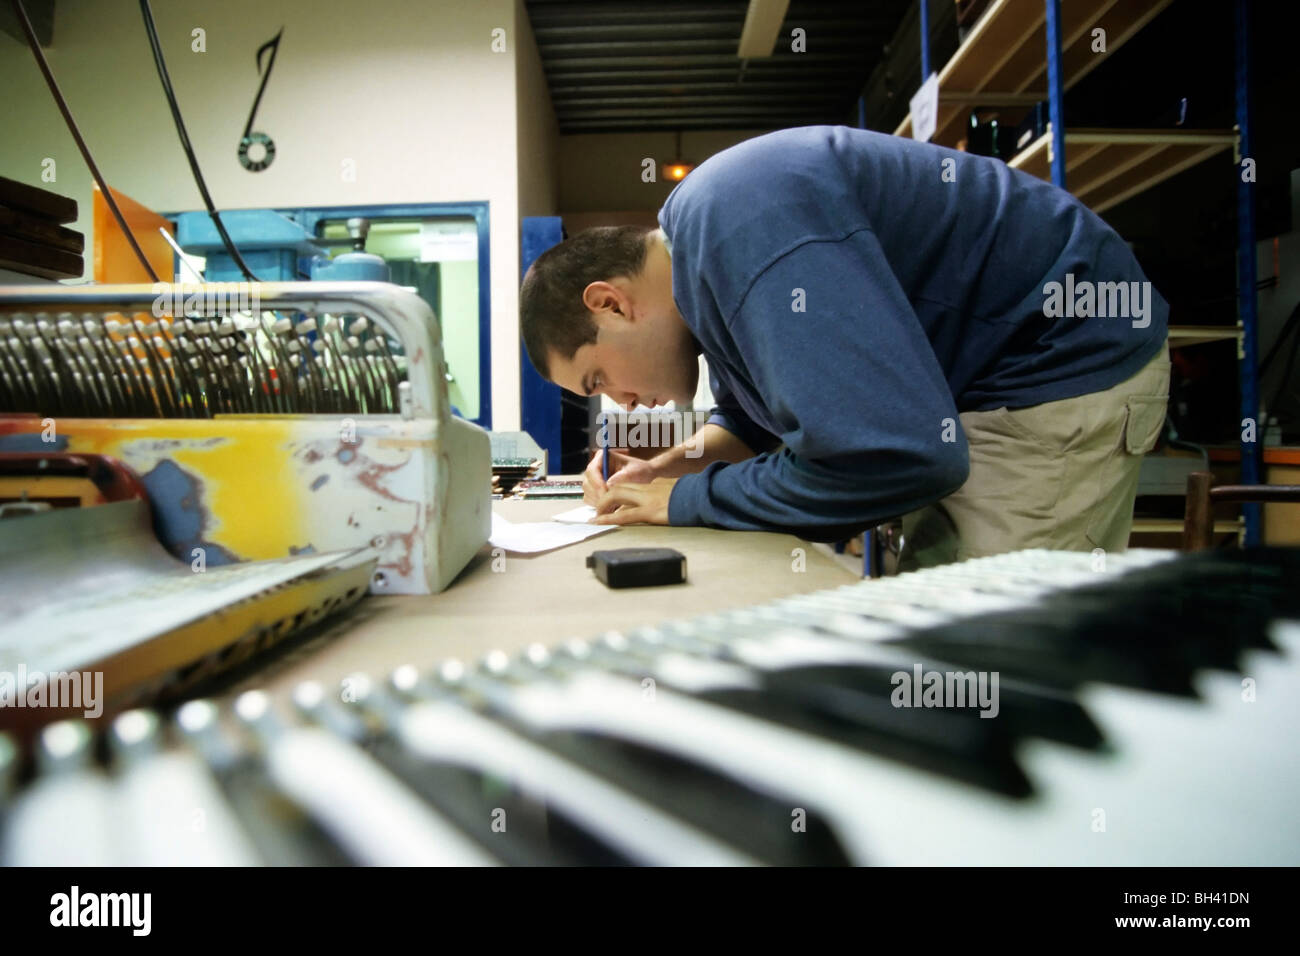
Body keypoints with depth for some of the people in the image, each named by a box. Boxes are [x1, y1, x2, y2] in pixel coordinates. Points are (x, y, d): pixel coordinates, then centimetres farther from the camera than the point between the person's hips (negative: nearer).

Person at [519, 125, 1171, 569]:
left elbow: (896, 457, -35)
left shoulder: (741, 220, -29)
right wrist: (684, 462, -5)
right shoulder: (701, 236, 4)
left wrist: (690, 501, -22)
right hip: (967, 382, 10)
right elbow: (756, 411, 16)